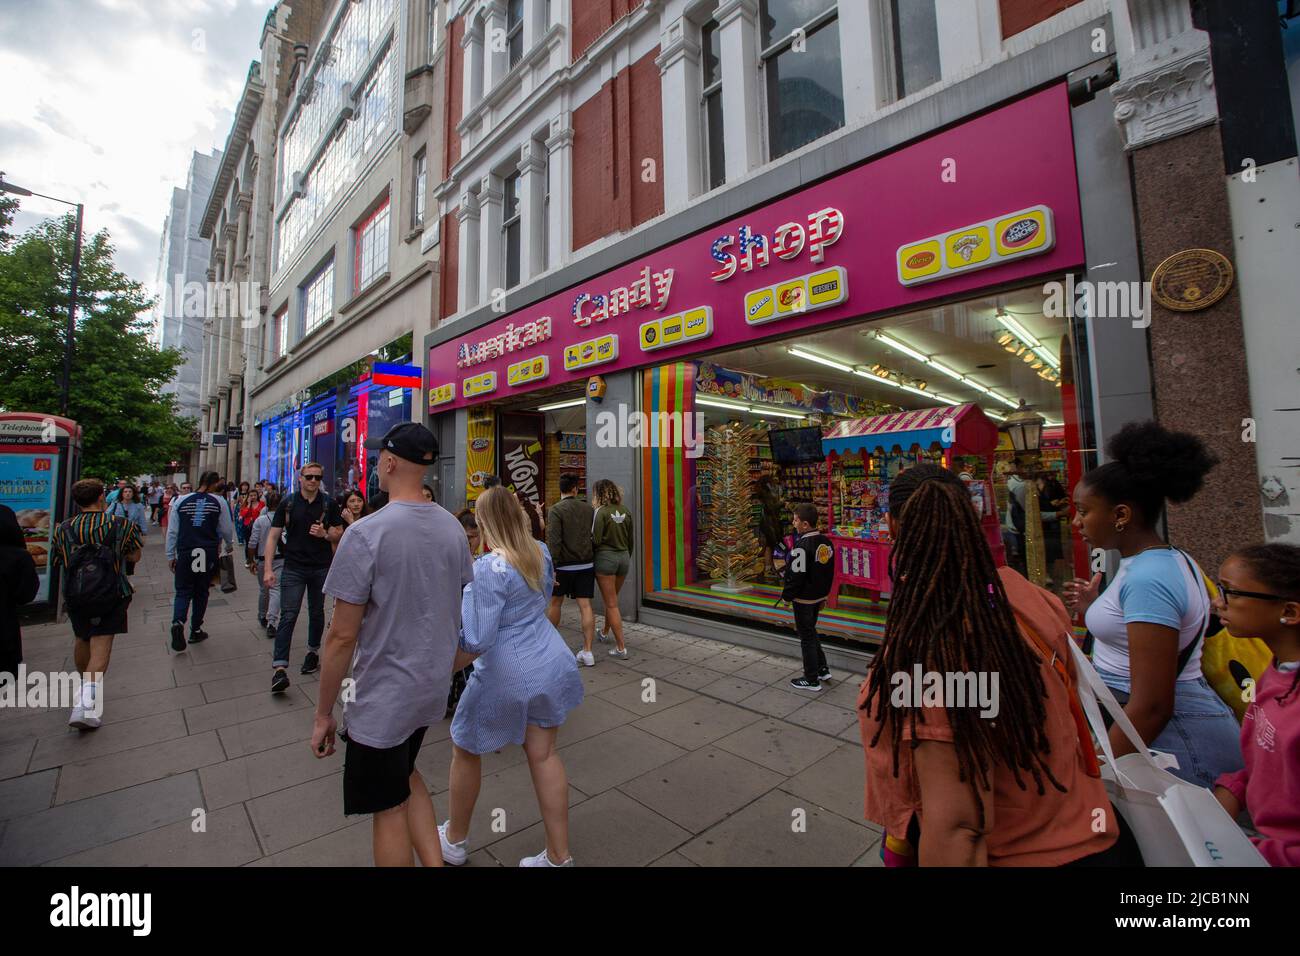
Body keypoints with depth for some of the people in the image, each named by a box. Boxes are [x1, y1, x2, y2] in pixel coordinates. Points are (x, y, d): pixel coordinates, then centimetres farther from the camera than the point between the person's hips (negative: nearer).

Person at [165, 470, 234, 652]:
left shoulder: (181, 501, 2)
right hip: (208, 554, 0)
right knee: (201, 592, 12)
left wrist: (170, 555, 14)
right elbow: (226, 529, 5)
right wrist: (229, 546, 24)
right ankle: (195, 631, 19)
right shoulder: (219, 502, -3)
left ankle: (178, 622, -16)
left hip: (185, 553, 1)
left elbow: (172, 531, 5)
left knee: (183, 591, 9)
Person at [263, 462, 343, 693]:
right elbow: (273, 536, -3)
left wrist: (325, 534, -16)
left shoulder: (329, 503, 0)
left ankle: (313, 651, 34)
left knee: (316, 613, 15)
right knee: (288, 616, -6)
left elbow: (339, 534, 7)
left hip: (321, 568, 1)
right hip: (294, 568, -1)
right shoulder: (287, 502, -2)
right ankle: (280, 667, -4)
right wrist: (268, 568, -11)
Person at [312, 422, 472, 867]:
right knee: (405, 773, 29)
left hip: (383, 696, -6)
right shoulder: (451, 526, -2)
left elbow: (343, 636, -17)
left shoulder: (365, 534, -21)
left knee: (389, 808, 14)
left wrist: (323, 714, -4)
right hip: (433, 685, 6)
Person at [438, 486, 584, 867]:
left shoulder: (490, 568, -24)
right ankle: (559, 856, 28)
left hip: (506, 676, -6)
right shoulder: (540, 552, -2)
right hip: (549, 664, 6)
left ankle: (455, 840, 44)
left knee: (465, 751, 21)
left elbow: (477, 642, -23)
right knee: (543, 755, 17)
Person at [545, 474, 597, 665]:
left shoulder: (557, 510, -10)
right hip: (586, 564, 3)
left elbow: (553, 541, -17)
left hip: (564, 565, -3)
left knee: (555, 603, 16)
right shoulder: (588, 509, 4)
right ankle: (587, 651, 2)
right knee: (585, 606, 2)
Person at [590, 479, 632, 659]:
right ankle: (605, 632, 44)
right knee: (612, 599, 24)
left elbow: (596, 540, -16)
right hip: (624, 557, 6)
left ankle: (621, 647, 4)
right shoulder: (625, 511, 5)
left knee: (611, 603, 3)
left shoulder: (602, 511, -13)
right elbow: (630, 540, 10)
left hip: (606, 557, -6)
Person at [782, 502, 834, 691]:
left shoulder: (802, 545, -25)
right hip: (818, 597, 8)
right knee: (811, 632, 24)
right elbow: (830, 572, 12)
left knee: (807, 637, 4)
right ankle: (822, 669, 31)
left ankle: (812, 680, 15)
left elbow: (796, 575, -22)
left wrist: (787, 595, -8)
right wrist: (823, 593, 20)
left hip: (803, 599, -8)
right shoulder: (826, 542, 3)